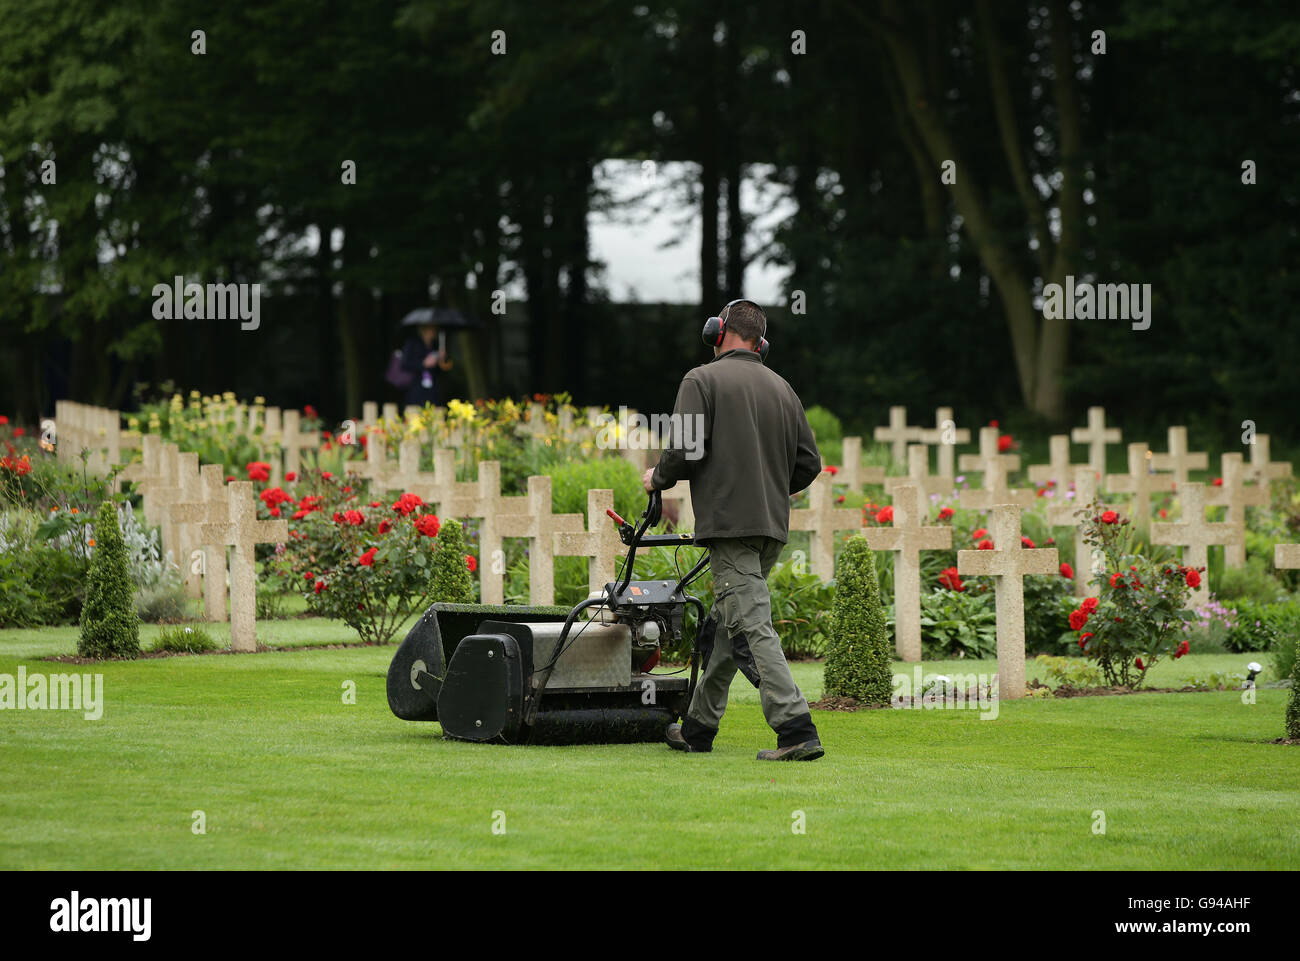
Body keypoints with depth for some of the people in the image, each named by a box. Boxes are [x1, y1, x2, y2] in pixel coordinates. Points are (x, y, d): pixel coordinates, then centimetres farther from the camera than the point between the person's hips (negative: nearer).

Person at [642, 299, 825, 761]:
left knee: (751, 628, -11)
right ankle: (698, 727, 26)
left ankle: (796, 728, -22)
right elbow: (809, 463, 13)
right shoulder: (781, 388, 14)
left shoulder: (702, 380, -5)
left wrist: (658, 478, 7)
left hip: (729, 522, -7)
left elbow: (684, 450, -13)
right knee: (724, 626, 18)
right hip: (773, 524, 7)